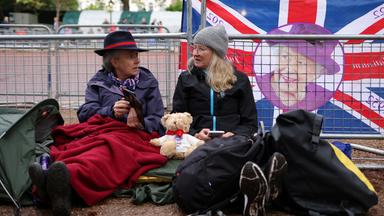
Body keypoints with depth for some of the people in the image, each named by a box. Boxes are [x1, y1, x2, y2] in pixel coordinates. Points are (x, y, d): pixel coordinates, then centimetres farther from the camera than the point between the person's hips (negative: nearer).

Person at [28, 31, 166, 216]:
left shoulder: (148, 82, 21)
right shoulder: (98, 82, 24)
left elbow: (158, 121, 12)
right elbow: (85, 114, 9)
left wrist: (140, 122, -11)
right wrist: (111, 112, -10)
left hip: (135, 134, -2)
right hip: (101, 128, 2)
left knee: (111, 147, -41)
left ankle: (69, 176, -72)